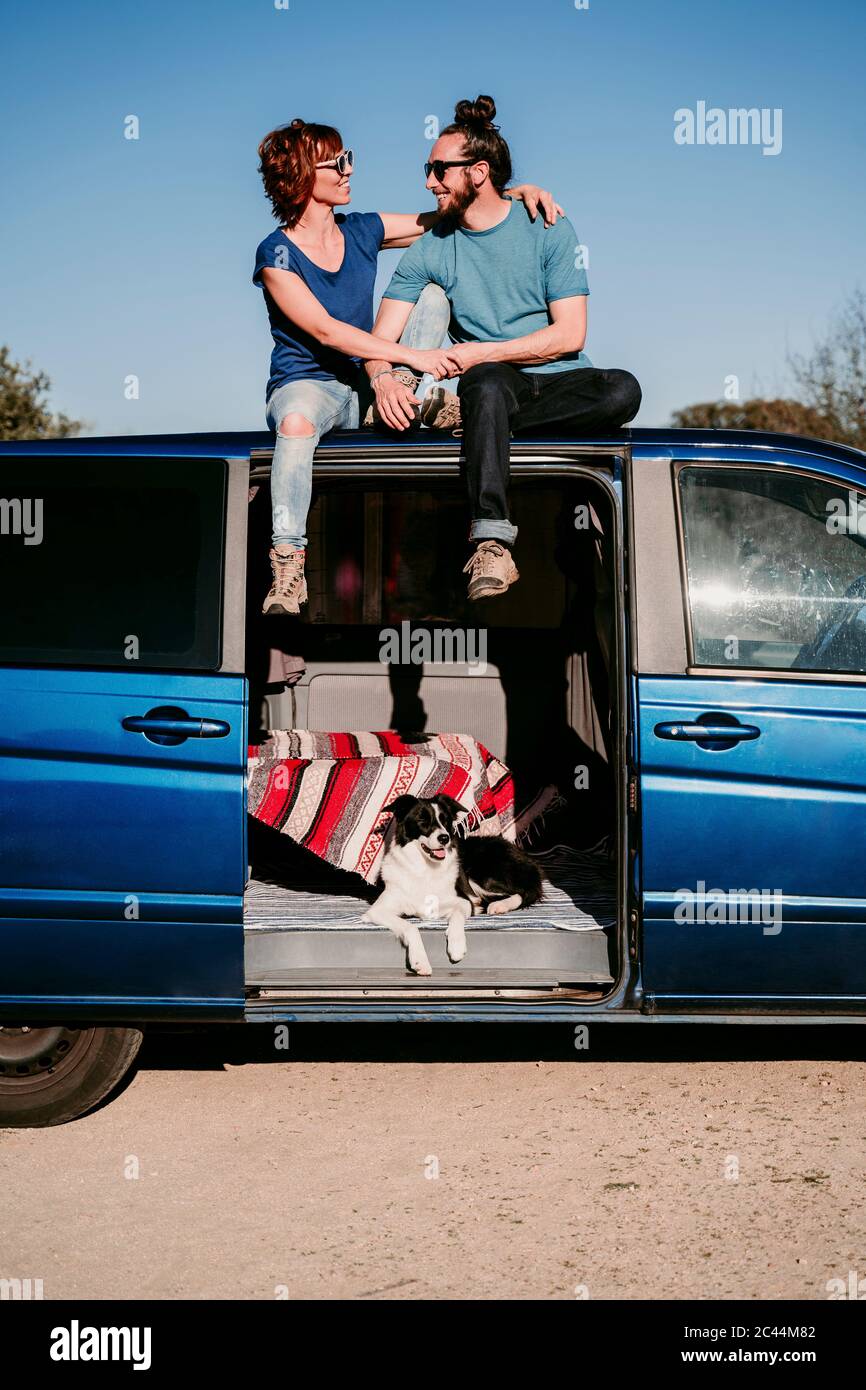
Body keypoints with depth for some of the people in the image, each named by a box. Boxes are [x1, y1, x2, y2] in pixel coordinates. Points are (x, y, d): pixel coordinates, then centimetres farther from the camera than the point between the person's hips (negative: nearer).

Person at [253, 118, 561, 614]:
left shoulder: (362, 231, 7)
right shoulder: (276, 255, -9)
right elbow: (325, 331, -20)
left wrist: (517, 192, -5)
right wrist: (413, 356, -26)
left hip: (366, 387, 5)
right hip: (306, 384, -5)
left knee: (434, 294, -6)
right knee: (297, 422, -43)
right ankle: (288, 569, -41)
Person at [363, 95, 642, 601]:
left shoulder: (549, 230, 1)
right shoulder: (430, 249, 7)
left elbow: (569, 334, -7)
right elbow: (380, 338, 2)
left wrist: (479, 353, -13)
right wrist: (383, 378, -22)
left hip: (559, 380, 0)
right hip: (494, 382, 0)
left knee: (623, 390, -32)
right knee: (488, 384, -37)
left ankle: (465, 414, -31)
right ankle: (492, 544, -46)